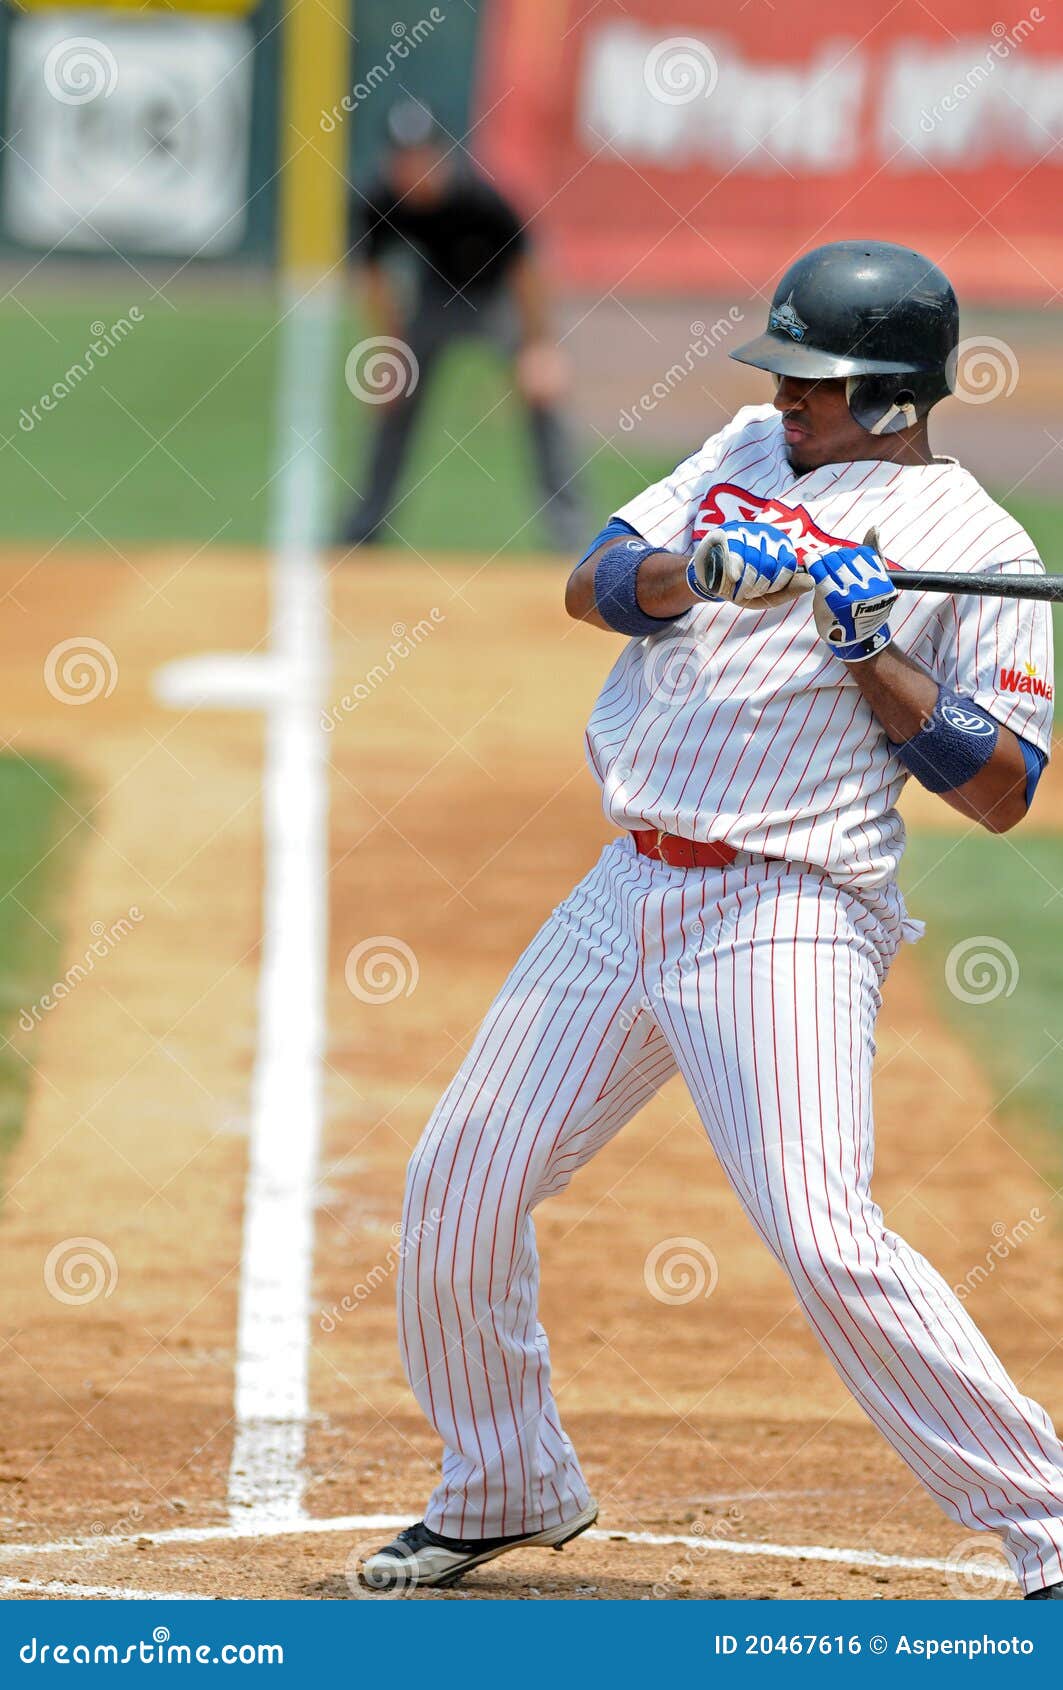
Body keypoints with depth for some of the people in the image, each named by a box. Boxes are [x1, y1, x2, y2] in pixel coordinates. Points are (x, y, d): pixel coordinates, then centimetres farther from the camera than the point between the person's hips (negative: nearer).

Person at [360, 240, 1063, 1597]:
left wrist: (867, 648, -16)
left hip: (783, 918, -7)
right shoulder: (747, 452, 16)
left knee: (825, 1240, -20)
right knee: (459, 1185, 9)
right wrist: (703, 575, -12)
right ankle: (502, 1490, 30)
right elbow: (591, 584, 8)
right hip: (626, 894, 7)